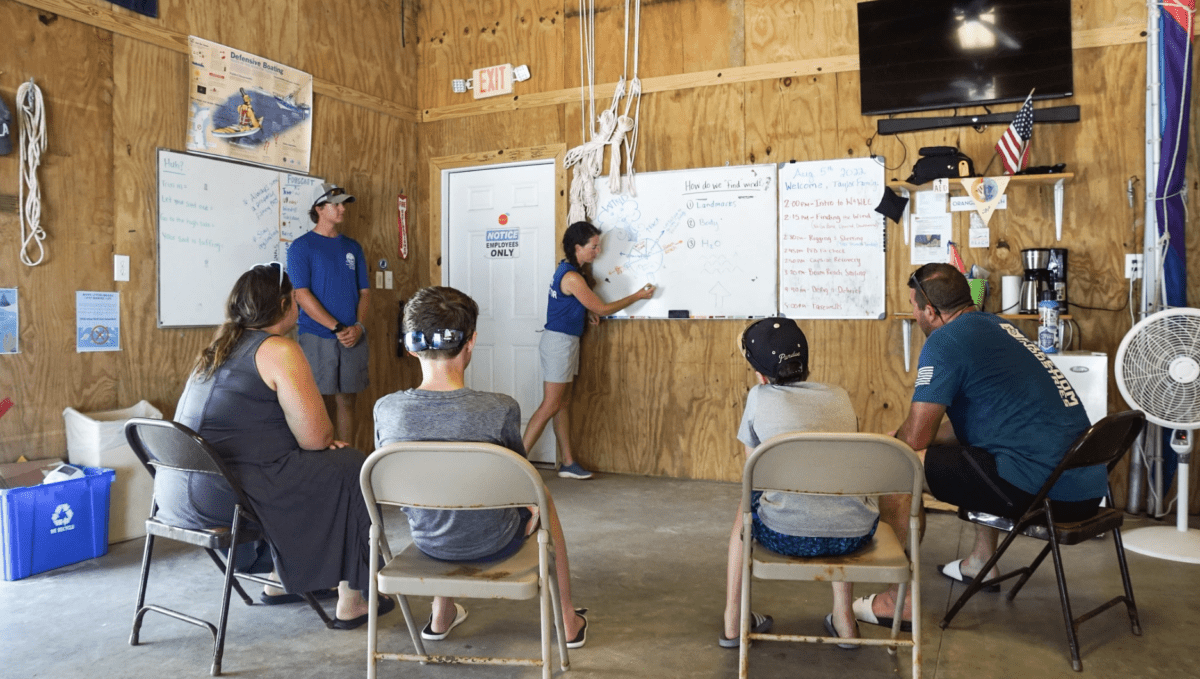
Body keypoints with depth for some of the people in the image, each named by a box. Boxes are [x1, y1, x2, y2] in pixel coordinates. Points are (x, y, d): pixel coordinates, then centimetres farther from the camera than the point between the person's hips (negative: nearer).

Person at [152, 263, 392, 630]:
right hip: (223, 495, -10)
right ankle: (350, 601, 8)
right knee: (350, 471, 2)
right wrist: (327, 437, 10)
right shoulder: (279, 350, -13)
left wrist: (323, 441, 15)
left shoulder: (220, 347, 16)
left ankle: (280, 580, 37)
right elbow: (315, 437, -16)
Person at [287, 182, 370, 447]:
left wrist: (358, 326, -4)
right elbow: (302, 295, -8)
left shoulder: (352, 247, 14)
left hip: (353, 337, 4)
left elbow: (364, 291, 13)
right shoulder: (301, 247, 0)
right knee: (320, 404, -2)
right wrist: (337, 328, -14)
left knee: (346, 401, 9)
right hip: (317, 338, -4)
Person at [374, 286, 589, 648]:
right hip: (493, 543, -2)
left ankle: (441, 616, 47)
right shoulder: (500, 409, -28)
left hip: (428, 542, 3)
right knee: (541, 497, 30)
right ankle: (568, 621, 41)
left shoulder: (386, 409, -20)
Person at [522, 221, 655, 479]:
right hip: (559, 341, -10)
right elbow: (603, 308, -13)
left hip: (566, 341, 10)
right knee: (551, 405, -7)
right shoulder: (572, 278, -21)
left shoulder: (566, 269, 9)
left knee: (563, 403, 10)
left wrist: (587, 311, 7)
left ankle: (568, 463, 15)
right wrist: (637, 296, -4)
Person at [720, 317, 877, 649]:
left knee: (746, 507, 32)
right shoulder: (840, 396, 14)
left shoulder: (760, 397, 5)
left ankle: (733, 621, 32)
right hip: (853, 535, 3)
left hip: (786, 534, -3)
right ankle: (843, 617, 34)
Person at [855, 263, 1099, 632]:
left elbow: (915, 438, -9)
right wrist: (896, 439, 27)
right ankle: (982, 561, 41)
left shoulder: (945, 342, -10)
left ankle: (900, 600, 2)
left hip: (1048, 489, -10)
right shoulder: (997, 325, 18)